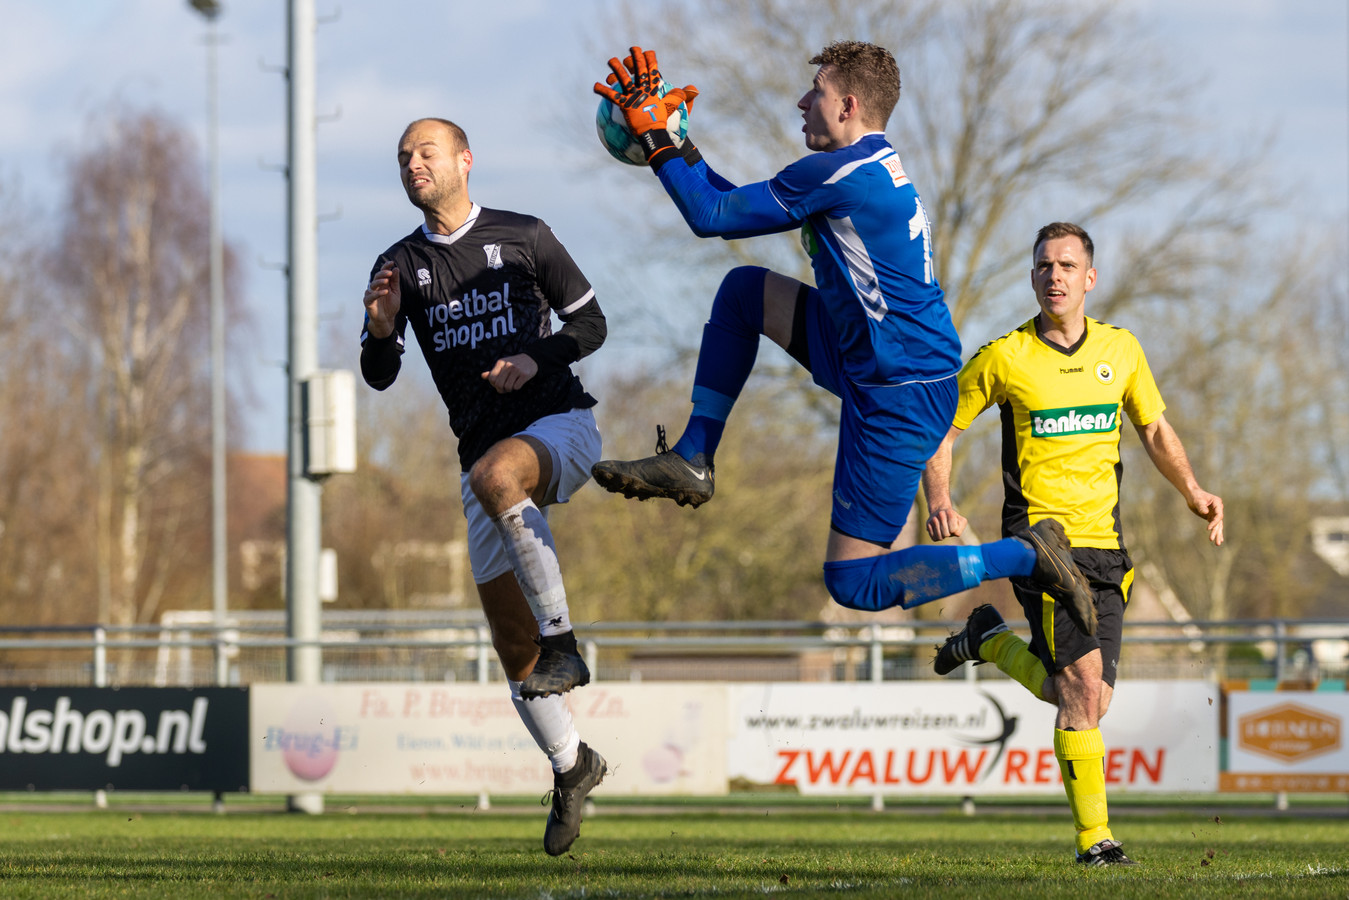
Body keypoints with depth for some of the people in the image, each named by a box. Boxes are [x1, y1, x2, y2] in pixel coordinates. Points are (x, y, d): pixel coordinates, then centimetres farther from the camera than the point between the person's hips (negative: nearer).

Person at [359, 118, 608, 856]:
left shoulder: (523, 237, 1)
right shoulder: (399, 266, 8)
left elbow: (590, 324, 5)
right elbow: (379, 376, 2)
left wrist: (537, 358, -14)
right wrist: (382, 329, -19)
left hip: (560, 424, -4)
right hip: (486, 450, 4)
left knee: (494, 475, -40)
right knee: (511, 644, 2)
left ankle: (562, 641, -32)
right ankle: (570, 765, 22)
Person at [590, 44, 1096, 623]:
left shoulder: (835, 175, -19)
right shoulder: (877, 169, 12)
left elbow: (711, 217, -11)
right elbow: (734, 208, 21)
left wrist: (655, 137, -3)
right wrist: (676, 145, 18)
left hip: (900, 398, -10)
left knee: (853, 584, -4)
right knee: (744, 289, 15)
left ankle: (1026, 556, -5)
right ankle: (691, 462, 16)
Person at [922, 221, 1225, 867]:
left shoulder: (1120, 350, 7)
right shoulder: (1003, 358, -4)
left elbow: (1155, 430, 21)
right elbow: (939, 428, 5)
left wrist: (1191, 490, 10)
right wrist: (940, 503, -10)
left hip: (1104, 544, 5)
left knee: (1087, 702, 5)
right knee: (1083, 684, -18)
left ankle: (993, 642, 32)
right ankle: (1094, 839, -11)